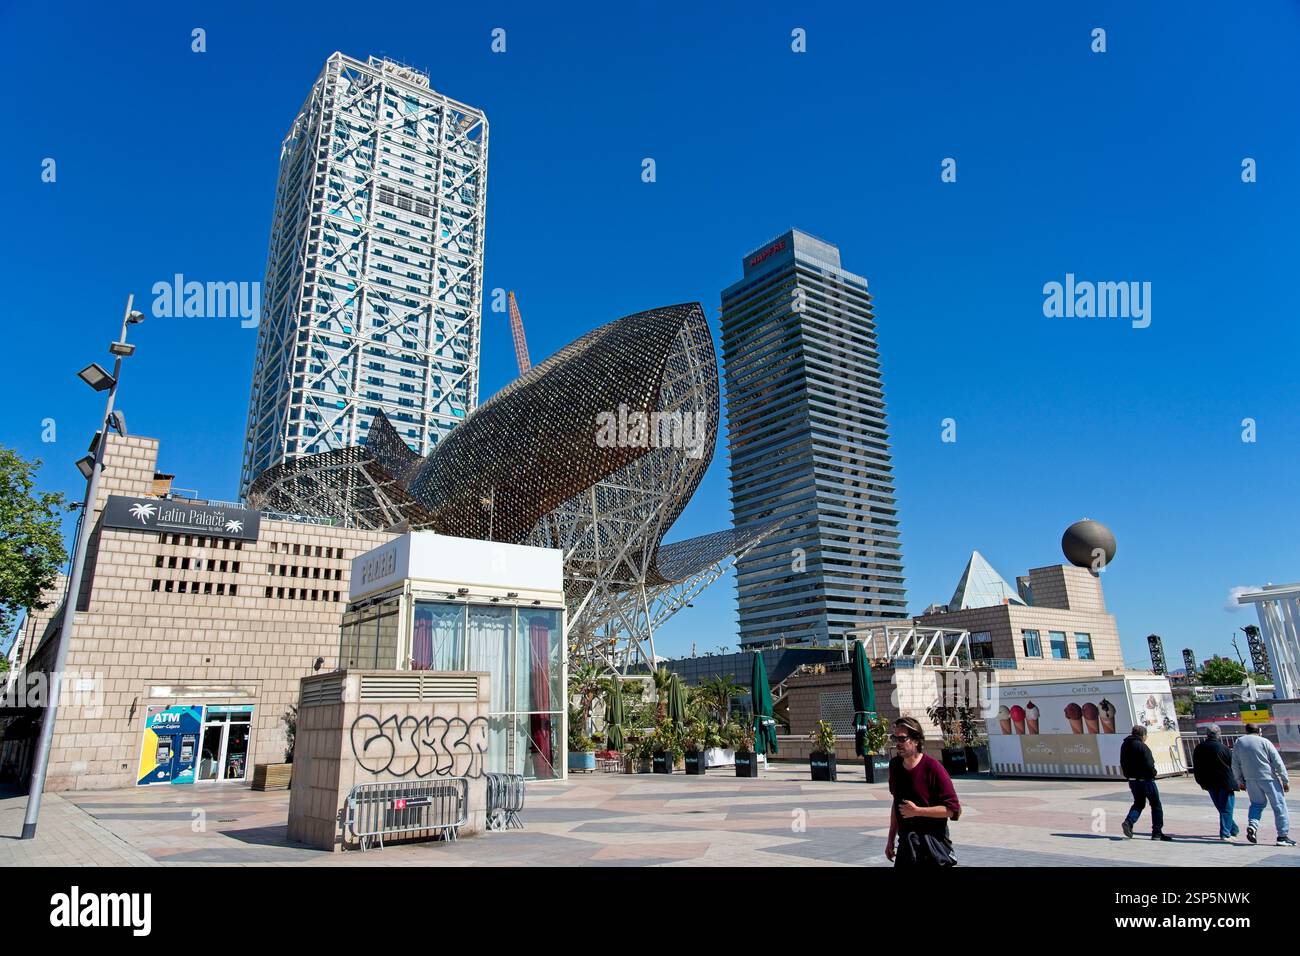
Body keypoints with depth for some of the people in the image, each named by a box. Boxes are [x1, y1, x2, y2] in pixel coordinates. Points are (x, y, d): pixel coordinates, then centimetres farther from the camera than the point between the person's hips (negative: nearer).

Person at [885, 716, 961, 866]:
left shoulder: (932, 767, -16)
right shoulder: (895, 765, 3)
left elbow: (953, 810, -15)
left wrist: (917, 811, -19)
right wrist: (891, 839, 16)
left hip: (933, 847, -5)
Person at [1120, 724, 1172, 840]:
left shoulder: (1124, 745, 8)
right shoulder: (1141, 746, -18)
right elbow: (1149, 764, -22)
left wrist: (1128, 774, 15)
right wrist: (1152, 774, -5)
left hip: (1132, 780, 7)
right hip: (1145, 779, -7)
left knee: (1139, 803, 18)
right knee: (1156, 805, 8)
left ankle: (1128, 822, -3)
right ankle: (1157, 832, 10)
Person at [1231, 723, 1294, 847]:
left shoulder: (1238, 742, 7)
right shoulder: (1264, 742, -4)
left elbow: (1235, 765, 9)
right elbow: (1278, 762, -6)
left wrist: (1239, 781, 18)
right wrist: (1285, 780, 1)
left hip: (1250, 780, 3)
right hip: (1269, 778, -3)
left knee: (1257, 803, 18)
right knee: (1279, 806, 5)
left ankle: (1252, 825, -2)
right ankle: (1283, 836, 4)